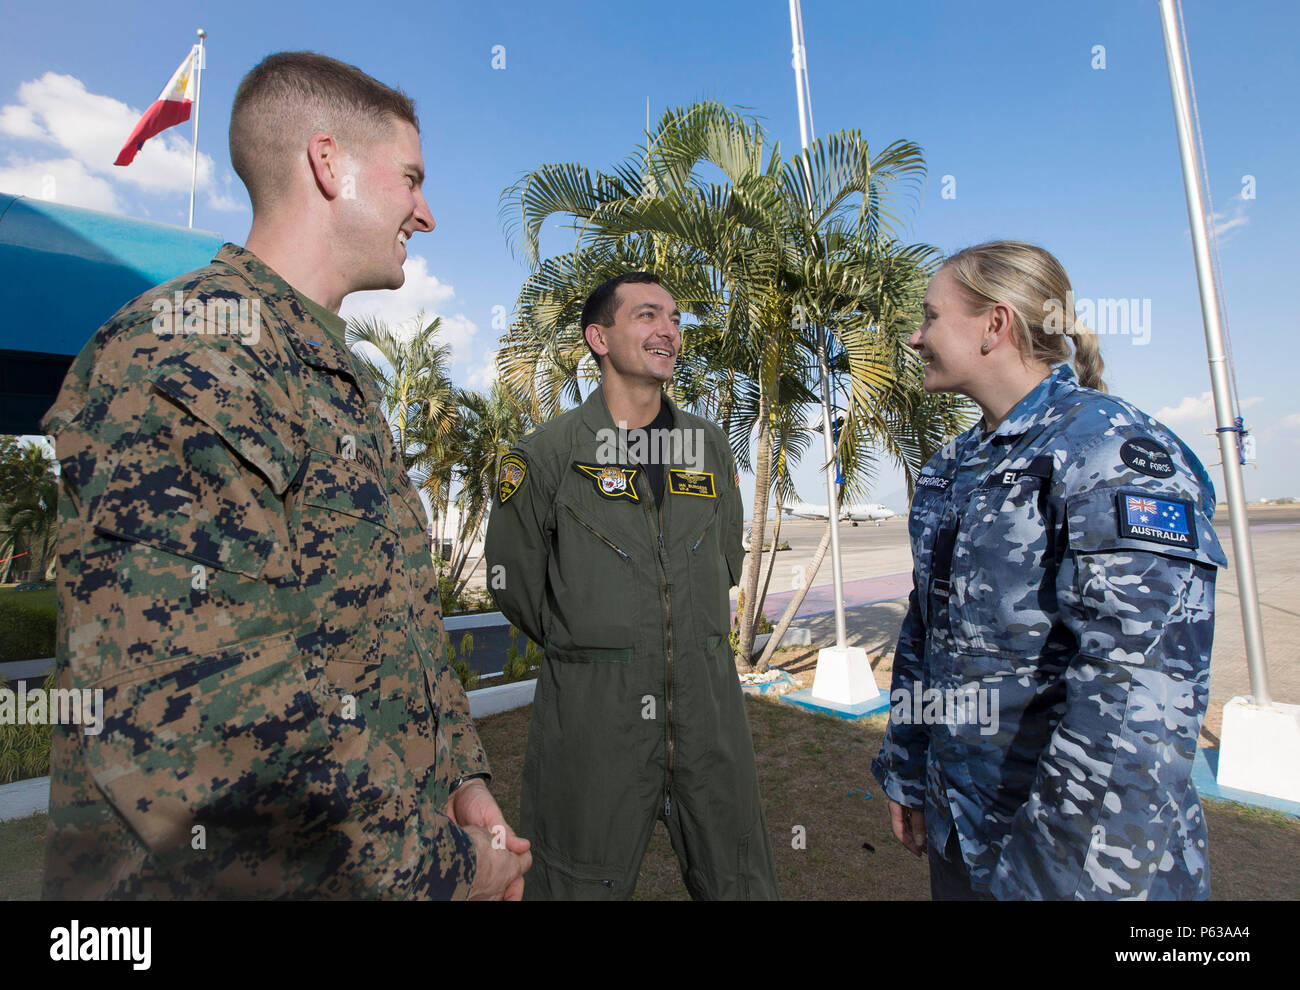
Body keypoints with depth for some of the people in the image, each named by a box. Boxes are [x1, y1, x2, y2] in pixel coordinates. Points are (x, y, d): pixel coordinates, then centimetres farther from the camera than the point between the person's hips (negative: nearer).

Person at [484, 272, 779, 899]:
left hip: (709, 703, 4)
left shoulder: (710, 446, 7)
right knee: (583, 884, 12)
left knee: (741, 883, 16)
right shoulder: (546, 454, -5)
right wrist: (585, 649, 8)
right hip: (591, 709, -3)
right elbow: (514, 582, 3)